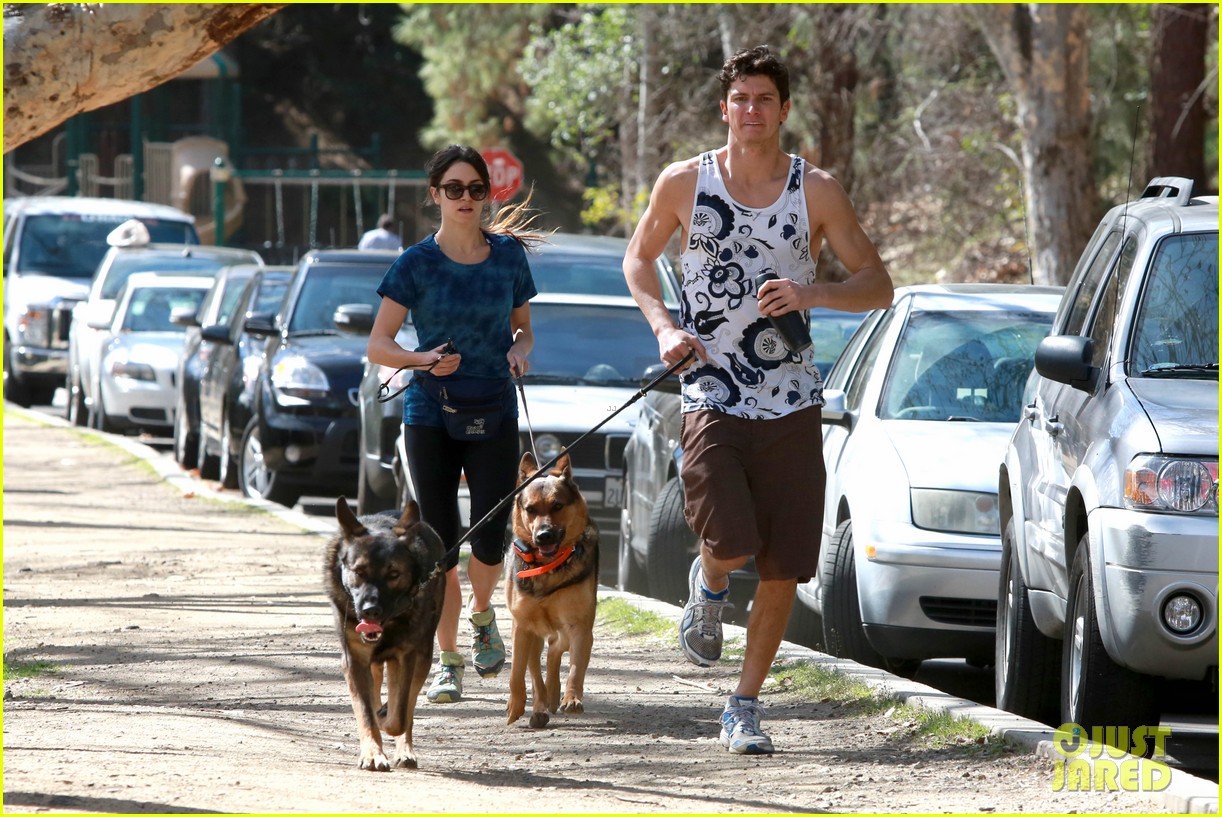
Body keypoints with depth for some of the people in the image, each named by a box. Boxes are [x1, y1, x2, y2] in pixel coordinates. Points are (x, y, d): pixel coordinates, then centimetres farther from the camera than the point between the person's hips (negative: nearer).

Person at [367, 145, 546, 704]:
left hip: (495, 412, 1)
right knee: (441, 544, -2)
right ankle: (448, 662, 10)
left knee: (490, 536, -11)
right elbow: (377, 346, -3)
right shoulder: (417, 263, -2)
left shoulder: (509, 254, 5)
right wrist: (423, 359, -21)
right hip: (431, 417, -1)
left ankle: (482, 615, 20)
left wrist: (518, 352, -5)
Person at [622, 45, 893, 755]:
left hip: (792, 404, 1)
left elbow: (878, 284, 4)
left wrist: (814, 293, -16)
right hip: (712, 397, -1)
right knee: (733, 544, -20)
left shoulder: (816, 192, 1)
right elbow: (639, 259, 17)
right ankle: (709, 585, 17)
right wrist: (664, 328, 0)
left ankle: (746, 705, 15)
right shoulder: (685, 183, 2)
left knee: (784, 567, 0)